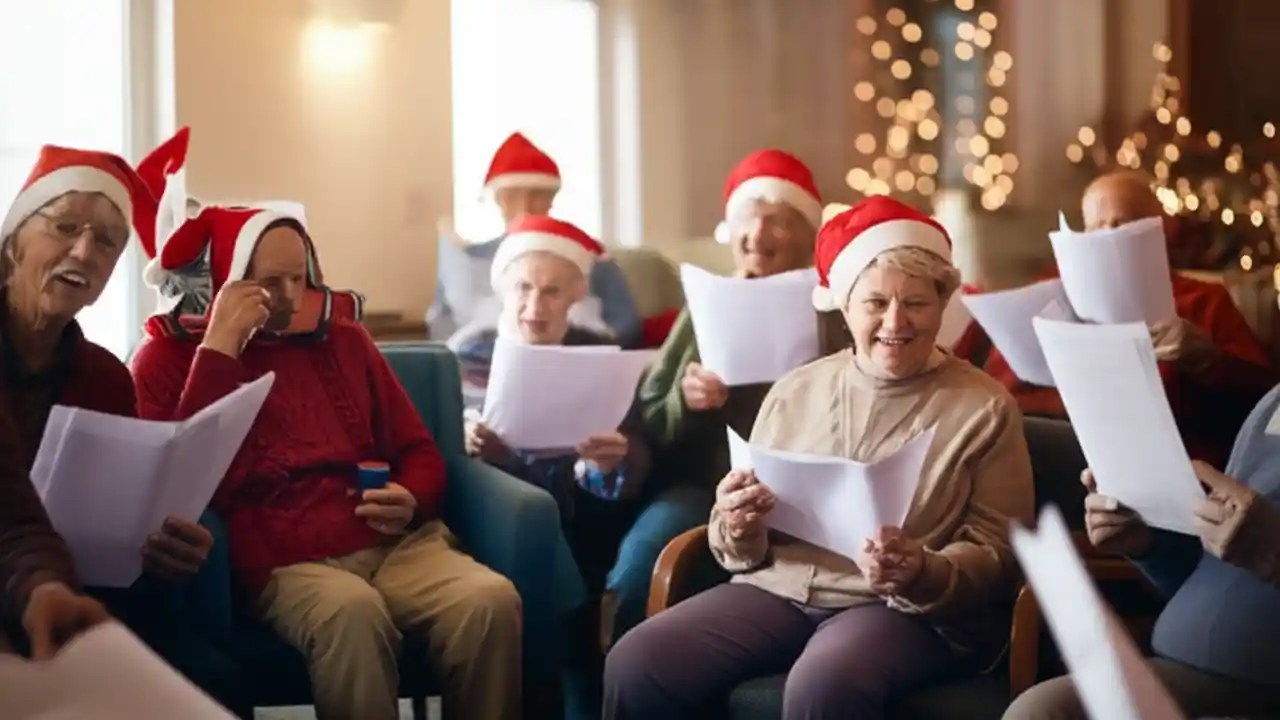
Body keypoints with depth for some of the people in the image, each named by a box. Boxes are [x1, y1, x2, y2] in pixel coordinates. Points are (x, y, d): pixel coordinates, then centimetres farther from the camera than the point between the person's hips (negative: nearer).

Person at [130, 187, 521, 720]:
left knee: (491, 599, -28)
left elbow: (418, 450, 23)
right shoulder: (169, 355, 8)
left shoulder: (342, 338, 19)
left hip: (395, 544, 4)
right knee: (350, 609, -38)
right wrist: (219, 349, -9)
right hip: (281, 563, -4)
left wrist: (412, 501, -1)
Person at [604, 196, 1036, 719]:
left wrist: (924, 575, -20)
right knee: (634, 664, -20)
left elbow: (997, 555, 1)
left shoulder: (985, 407, 3)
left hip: (908, 610, -4)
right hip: (778, 589, 4)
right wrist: (739, 533, -9)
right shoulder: (794, 392, 13)